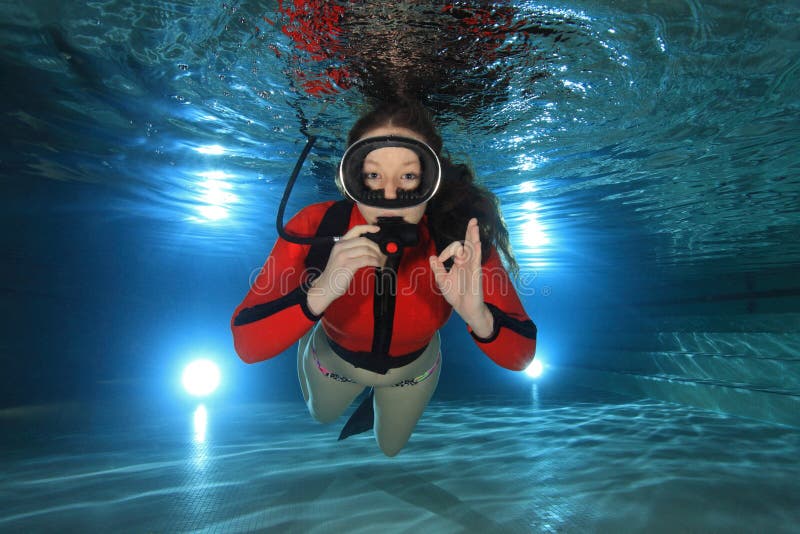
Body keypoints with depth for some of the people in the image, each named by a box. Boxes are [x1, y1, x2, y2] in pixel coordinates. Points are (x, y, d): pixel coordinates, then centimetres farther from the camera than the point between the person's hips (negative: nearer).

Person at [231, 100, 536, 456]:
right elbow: (247, 344, -37)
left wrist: (478, 317, -53)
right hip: (332, 360, 0)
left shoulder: (462, 240, -34)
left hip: (414, 369, 1)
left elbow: (521, 356, -30)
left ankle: (374, 406, 64)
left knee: (390, 448, 33)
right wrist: (320, 293, -55)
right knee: (322, 417, 36)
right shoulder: (315, 228, -35)